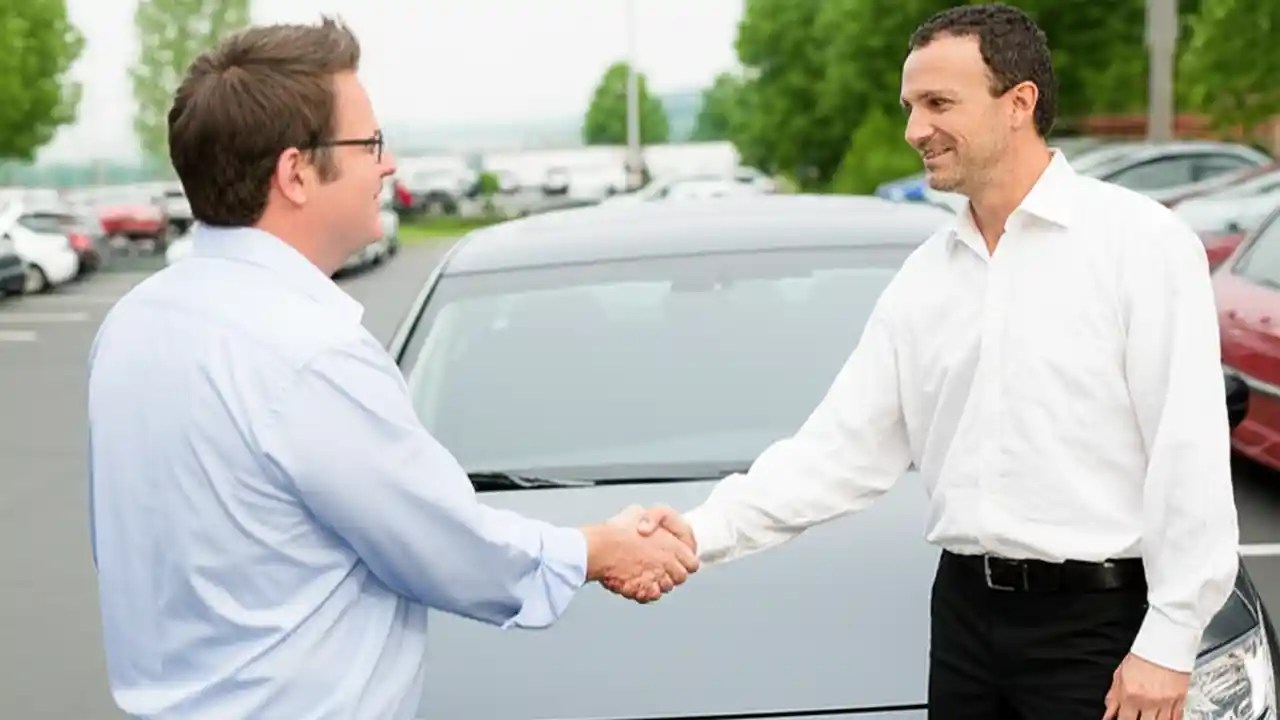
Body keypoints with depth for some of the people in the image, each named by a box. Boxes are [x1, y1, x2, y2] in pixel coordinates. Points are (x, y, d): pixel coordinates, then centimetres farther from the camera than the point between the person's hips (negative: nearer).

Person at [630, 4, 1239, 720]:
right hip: (966, 610, 6)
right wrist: (709, 530, -6)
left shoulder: (1138, 241, -8)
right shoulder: (925, 277, 9)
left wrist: (1168, 640, -15)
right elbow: (844, 446, 6)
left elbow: (1188, 451, -12)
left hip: (1097, 620, -5)